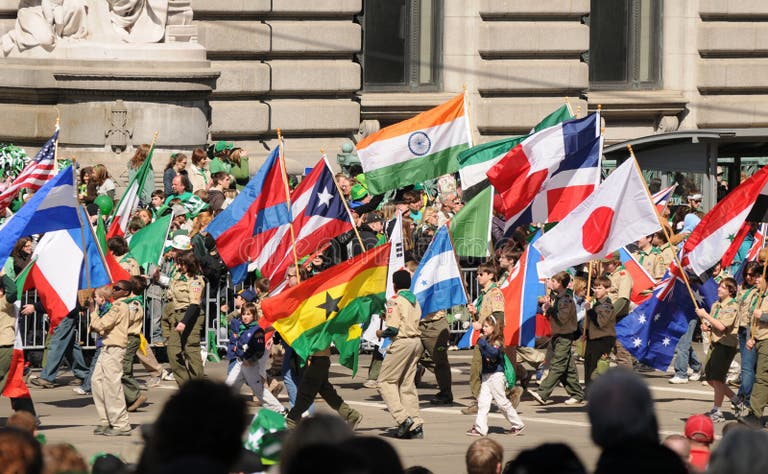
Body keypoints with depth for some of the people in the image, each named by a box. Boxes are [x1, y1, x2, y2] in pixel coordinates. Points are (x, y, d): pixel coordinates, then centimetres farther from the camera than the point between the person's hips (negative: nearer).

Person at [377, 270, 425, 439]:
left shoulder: (395, 301, -10)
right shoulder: (415, 301, 14)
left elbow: (393, 329, -16)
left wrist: (381, 333, 4)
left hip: (402, 343, -8)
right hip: (416, 341, 8)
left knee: (386, 381, 0)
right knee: (408, 384, 12)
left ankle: (403, 418, -14)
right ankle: (416, 425, 6)